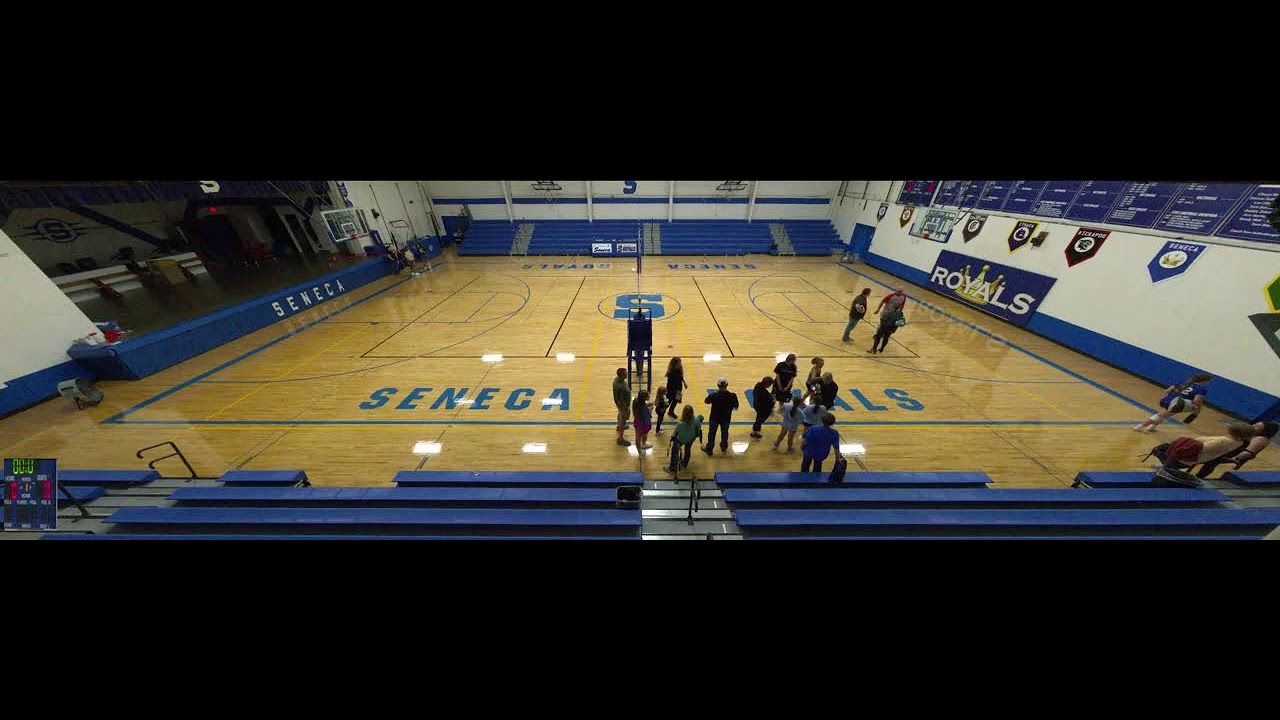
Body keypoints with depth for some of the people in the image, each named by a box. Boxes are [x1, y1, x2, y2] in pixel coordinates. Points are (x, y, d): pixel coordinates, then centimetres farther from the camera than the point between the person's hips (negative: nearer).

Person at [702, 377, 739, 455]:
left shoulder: (713, 395, -25)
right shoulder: (732, 396, -21)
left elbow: (706, 401, -7)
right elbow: (736, 407, -7)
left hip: (714, 418, -2)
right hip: (726, 418, 2)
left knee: (712, 433, 16)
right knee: (724, 433, 25)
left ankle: (709, 449, 28)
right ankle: (724, 447, 44)